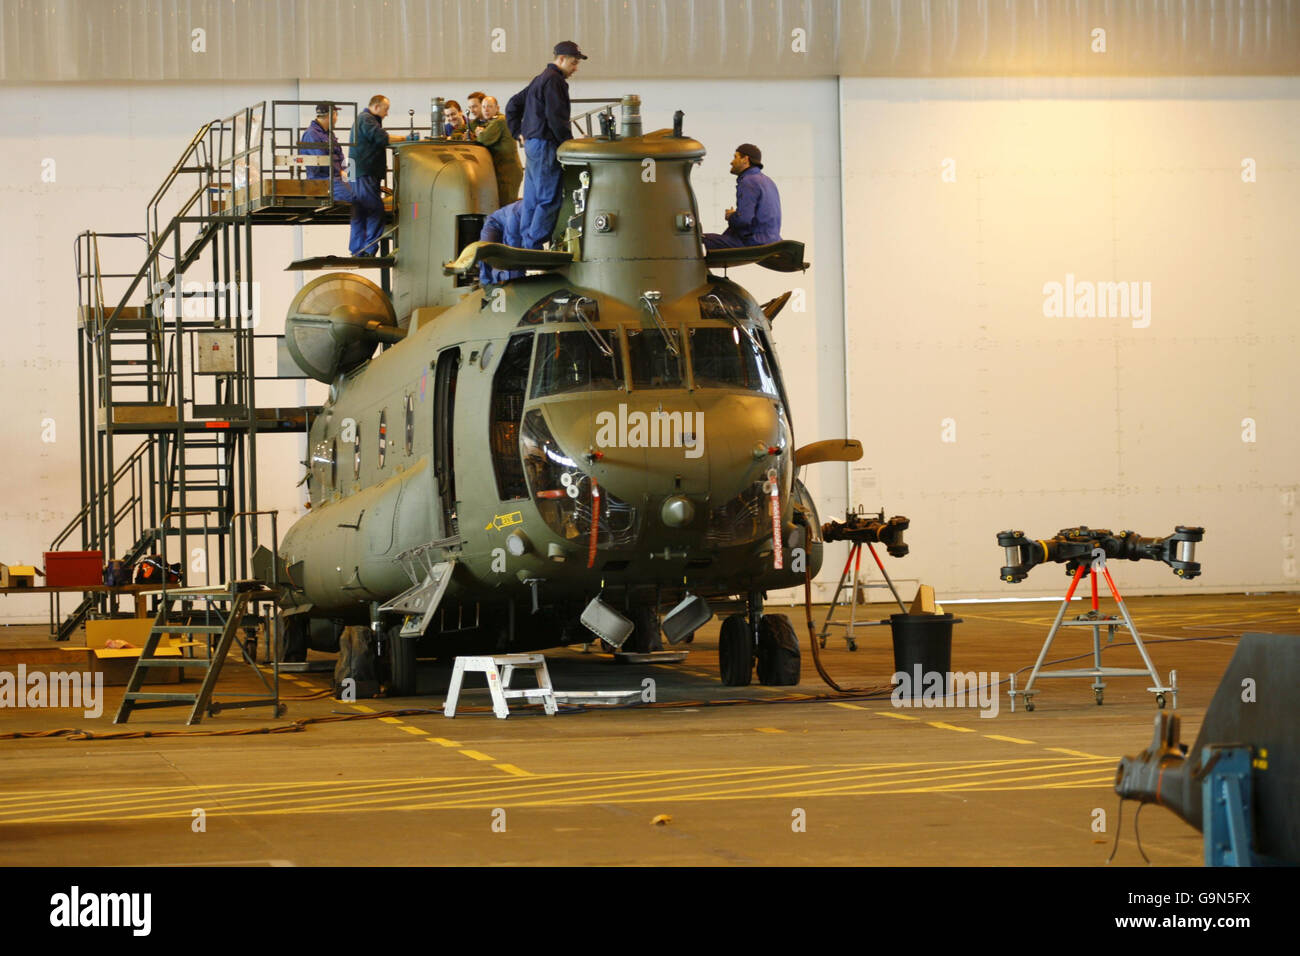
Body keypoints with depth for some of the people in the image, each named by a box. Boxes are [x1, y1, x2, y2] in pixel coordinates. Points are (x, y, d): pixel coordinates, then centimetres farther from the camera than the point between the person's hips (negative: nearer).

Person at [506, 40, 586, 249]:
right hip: (545, 145, -10)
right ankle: (534, 245, -11)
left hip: (532, 144, 10)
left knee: (532, 200, 12)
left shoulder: (539, 79, 19)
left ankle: (526, 244, 14)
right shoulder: (554, 81, -13)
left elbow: (513, 105, 26)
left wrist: (518, 132, 22)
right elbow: (556, 118, -19)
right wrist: (570, 143, -11)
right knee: (550, 199, -9)